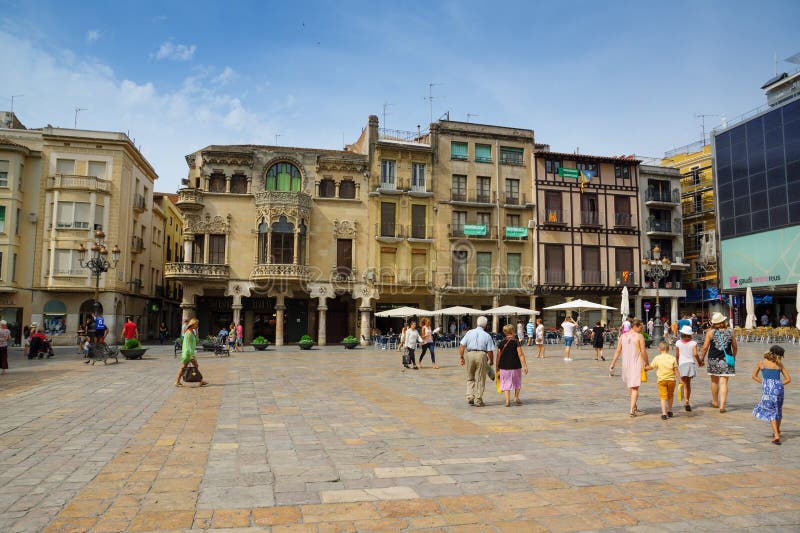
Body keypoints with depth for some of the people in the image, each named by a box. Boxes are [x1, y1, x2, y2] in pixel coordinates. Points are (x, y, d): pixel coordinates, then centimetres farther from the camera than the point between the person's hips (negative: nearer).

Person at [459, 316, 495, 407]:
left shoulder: (469, 333, 5)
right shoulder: (487, 336, 0)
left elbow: (462, 345, -1)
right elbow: (490, 351, -3)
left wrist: (461, 357, 5)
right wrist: (491, 360, 12)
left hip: (470, 354, 2)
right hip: (481, 355, -2)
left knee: (470, 378, 18)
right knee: (480, 380, 8)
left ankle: (470, 397, 9)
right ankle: (478, 400, 12)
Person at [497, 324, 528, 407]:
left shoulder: (501, 343, 1)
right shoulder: (516, 342, -7)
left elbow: (498, 356, 4)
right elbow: (520, 355, -10)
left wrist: (497, 367, 15)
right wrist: (525, 366, -6)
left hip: (504, 366, 2)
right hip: (515, 366, -2)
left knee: (506, 383, 7)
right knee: (517, 382, 18)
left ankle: (507, 400, 0)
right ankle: (516, 398, 20)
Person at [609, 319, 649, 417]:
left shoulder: (623, 336, 4)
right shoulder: (639, 336, -8)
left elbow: (618, 351, 4)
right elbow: (643, 352, -10)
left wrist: (612, 365, 7)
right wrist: (647, 363, 4)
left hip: (626, 364, 5)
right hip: (637, 364, -4)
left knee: (630, 386, 20)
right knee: (635, 387, -1)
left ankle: (634, 407, 33)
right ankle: (632, 410, -10)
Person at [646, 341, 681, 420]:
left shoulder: (657, 358, -5)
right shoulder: (673, 358, -1)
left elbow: (651, 367, 5)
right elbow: (676, 370, -2)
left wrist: (645, 368, 24)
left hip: (661, 380, -2)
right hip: (671, 380, 2)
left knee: (663, 397, -1)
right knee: (670, 396, 21)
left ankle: (664, 413, -13)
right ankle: (670, 411, 33)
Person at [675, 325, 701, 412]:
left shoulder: (678, 343, -1)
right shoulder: (693, 343, -1)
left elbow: (677, 355, 4)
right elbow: (695, 354, -12)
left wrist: (677, 363, 21)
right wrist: (699, 362, 5)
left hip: (682, 364, -1)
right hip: (691, 363, 2)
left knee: (685, 384, -3)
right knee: (688, 383, 16)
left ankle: (686, 402, -21)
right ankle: (688, 401, 21)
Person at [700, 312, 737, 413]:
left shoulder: (710, 332, -6)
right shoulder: (729, 332, 1)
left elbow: (705, 347, -8)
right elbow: (735, 347, 11)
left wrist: (701, 359, 4)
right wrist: (733, 357, 27)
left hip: (713, 360, -1)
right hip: (726, 360, 1)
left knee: (714, 381, 16)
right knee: (724, 382, 1)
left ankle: (715, 402, 32)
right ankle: (722, 405, -4)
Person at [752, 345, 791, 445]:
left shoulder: (761, 362, 8)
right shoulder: (780, 364, 11)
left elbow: (754, 376, 15)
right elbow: (788, 379, 14)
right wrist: (778, 385, 17)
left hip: (767, 388, -3)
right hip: (778, 388, 3)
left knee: (771, 411, 3)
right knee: (778, 409, 22)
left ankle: (776, 436, -9)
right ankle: (777, 431, 41)